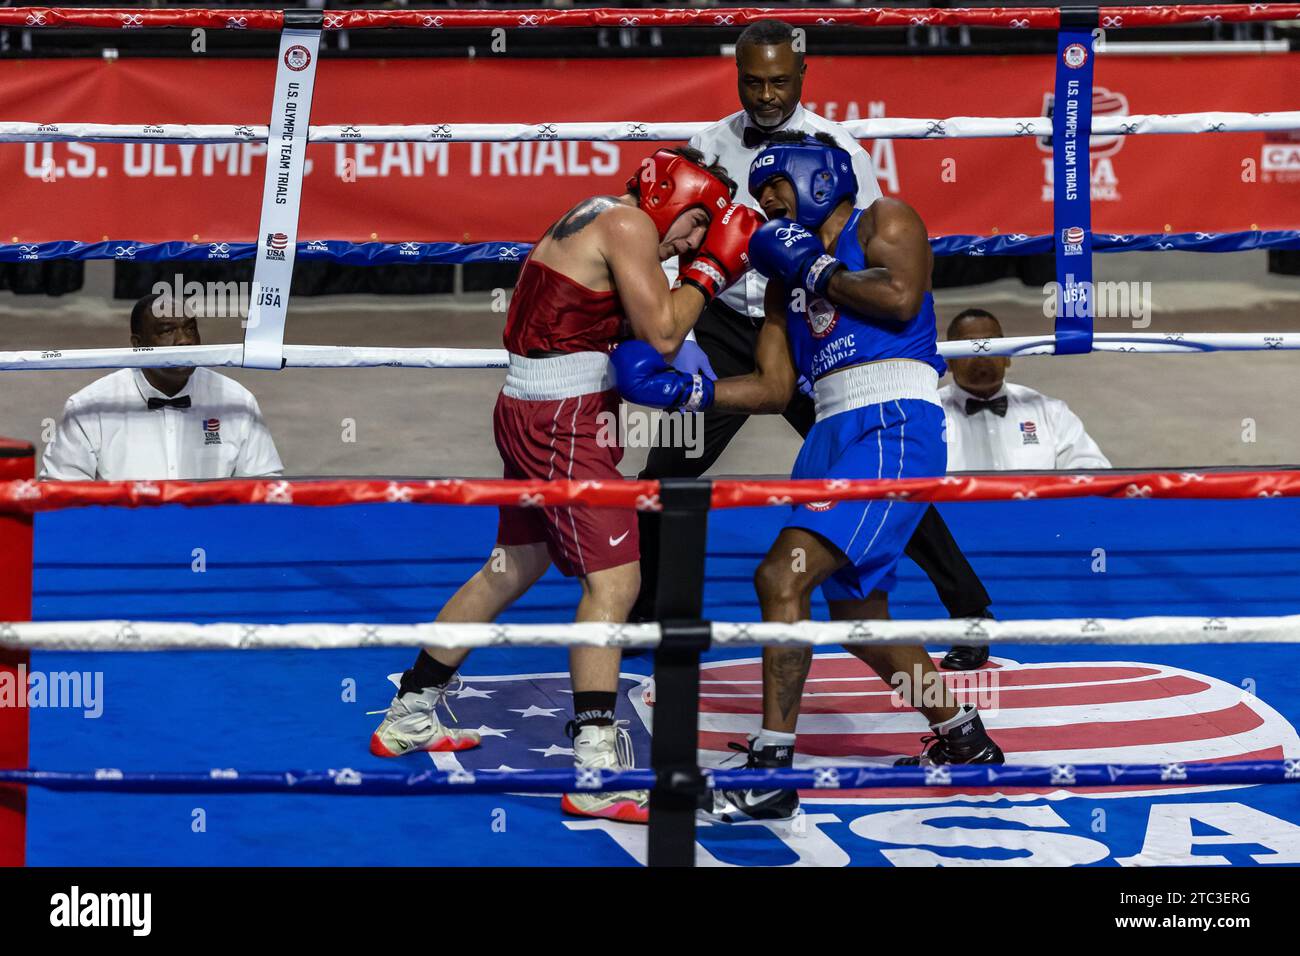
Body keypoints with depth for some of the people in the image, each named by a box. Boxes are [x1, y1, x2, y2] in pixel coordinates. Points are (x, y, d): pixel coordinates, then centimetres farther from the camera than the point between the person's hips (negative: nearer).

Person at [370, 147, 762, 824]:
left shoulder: (590, 219, 18)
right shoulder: (628, 223, -11)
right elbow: (662, 332, -16)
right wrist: (709, 271, -2)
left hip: (526, 412, 10)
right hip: (562, 421, -10)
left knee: (517, 565, 22)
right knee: (615, 582, -13)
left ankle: (408, 717, 31)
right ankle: (594, 771, -18)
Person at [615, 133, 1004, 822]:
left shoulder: (883, 222, 4)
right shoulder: (787, 274, 24)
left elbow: (901, 298, -16)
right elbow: (772, 389, 19)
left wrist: (816, 268, -4)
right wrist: (681, 389, 6)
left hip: (892, 427, -9)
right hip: (832, 435, 9)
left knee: (781, 577, -21)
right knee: (858, 621, 15)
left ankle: (771, 770, -20)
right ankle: (963, 743, 35)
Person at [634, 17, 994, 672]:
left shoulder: (836, 148, -7)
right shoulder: (709, 148, 2)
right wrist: (680, 342, -6)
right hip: (727, 331, 3)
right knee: (664, 475, 0)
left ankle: (970, 612, 7)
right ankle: (640, 617, 19)